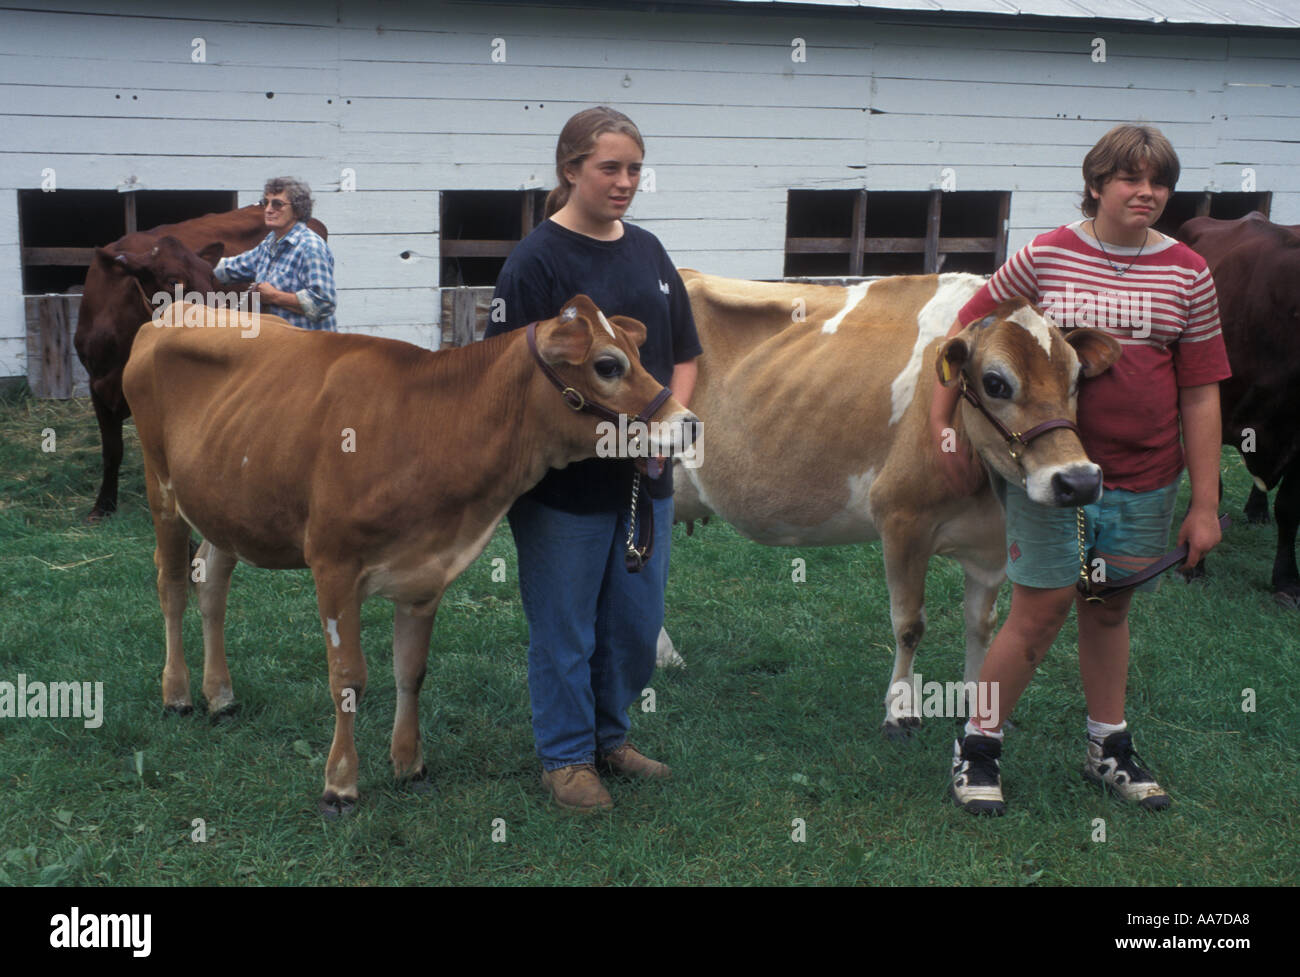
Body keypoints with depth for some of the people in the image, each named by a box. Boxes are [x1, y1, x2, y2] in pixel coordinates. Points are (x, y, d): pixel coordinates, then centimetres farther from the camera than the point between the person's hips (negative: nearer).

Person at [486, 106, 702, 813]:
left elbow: (684, 353, 15)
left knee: (636, 622, 15)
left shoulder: (648, 251, 9)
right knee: (565, 628, 6)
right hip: (563, 482, -6)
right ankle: (565, 757, 23)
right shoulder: (537, 258, -11)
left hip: (645, 477, 6)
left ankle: (610, 737, 35)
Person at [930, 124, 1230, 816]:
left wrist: (1205, 504, 2)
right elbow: (965, 333, 4)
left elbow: (1200, 395, 3)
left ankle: (1109, 748, 31)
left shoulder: (1188, 274, 3)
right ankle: (977, 747, 16)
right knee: (1042, 609, 0)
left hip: (1143, 479, 3)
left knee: (1109, 608, 14)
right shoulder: (1045, 257, -3)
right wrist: (944, 427, 0)